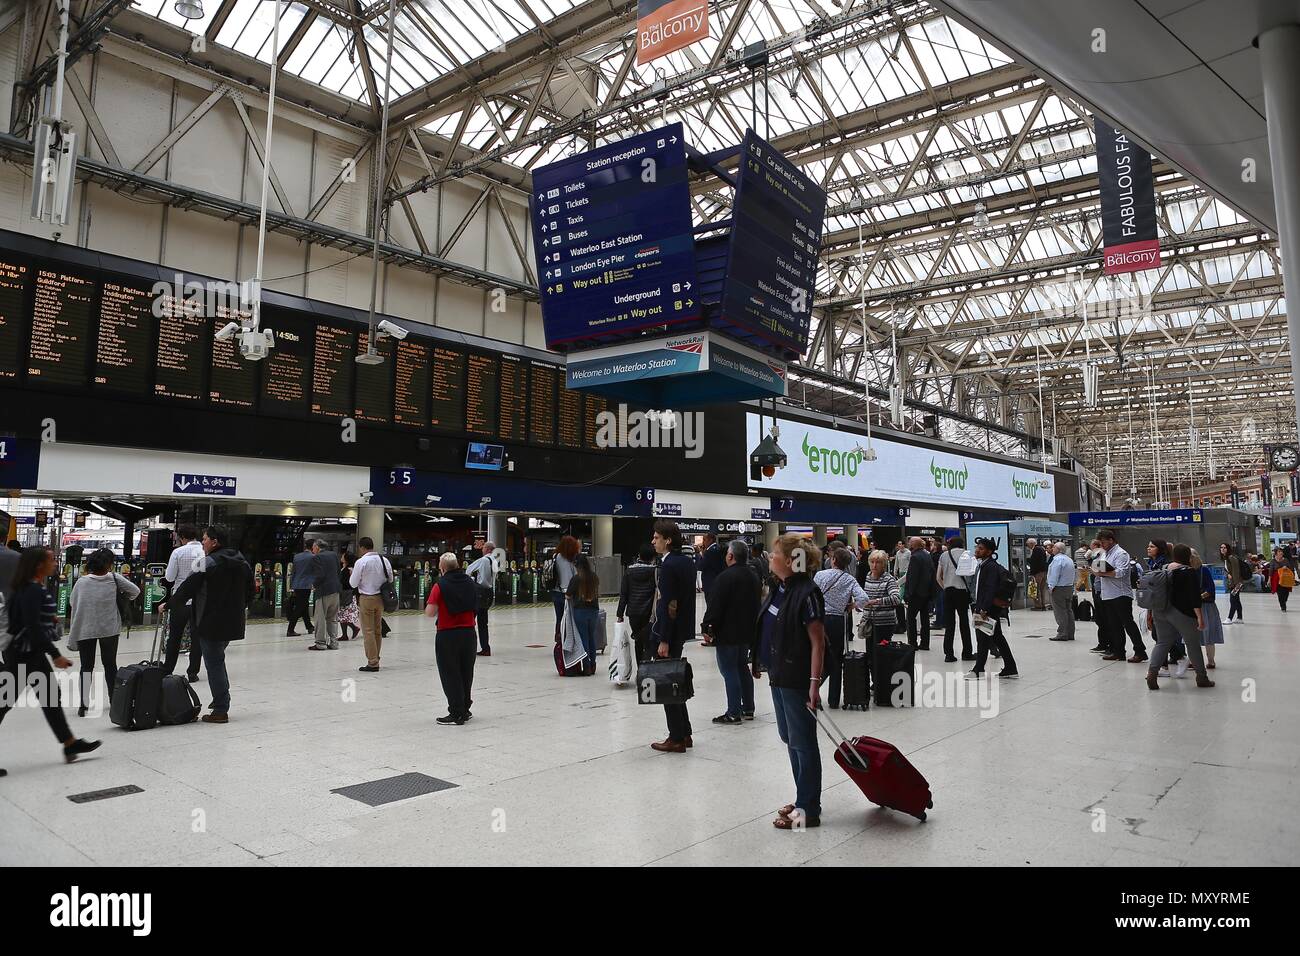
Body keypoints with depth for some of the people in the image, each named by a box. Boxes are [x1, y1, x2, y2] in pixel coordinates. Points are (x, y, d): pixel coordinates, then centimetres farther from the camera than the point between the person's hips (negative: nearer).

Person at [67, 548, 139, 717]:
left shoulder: (81, 582, -8)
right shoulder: (114, 579, -8)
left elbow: (72, 602, -1)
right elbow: (135, 591, -2)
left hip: (85, 630, 0)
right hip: (110, 629, 0)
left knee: (86, 666, 8)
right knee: (110, 664, 15)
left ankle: (83, 705, 5)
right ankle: (114, 700, 23)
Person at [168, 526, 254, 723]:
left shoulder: (209, 562, -15)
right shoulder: (242, 561, 8)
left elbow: (188, 587, -14)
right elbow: (250, 590, 17)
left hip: (212, 622, -8)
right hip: (233, 622, 8)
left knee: (214, 663, 0)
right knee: (218, 659, 24)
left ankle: (221, 710, 3)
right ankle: (221, 699, 27)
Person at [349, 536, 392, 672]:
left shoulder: (361, 562, -14)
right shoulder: (384, 560, 2)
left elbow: (353, 583, -8)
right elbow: (390, 579, 9)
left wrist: (352, 573, 10)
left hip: (367, 599, -6)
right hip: (381, 598, 6)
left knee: (368, 631, 0)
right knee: (378, 630, 15)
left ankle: (372, 663, -1)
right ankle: (375, 659, 24)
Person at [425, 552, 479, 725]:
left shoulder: (441, 585, -11)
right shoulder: (470, 582, 5)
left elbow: (429, 612, -15)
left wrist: (438, 610, 5)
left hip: (448, 634, -5)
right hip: (469, 632, 5)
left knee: (450, 675, 5)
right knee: (466, 672, 16)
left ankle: (456, 713, 7)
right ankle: (465, 709, 26)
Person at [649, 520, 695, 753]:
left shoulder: (669, 565, -18)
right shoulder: (687, 562, 10)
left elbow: (668, 605, -21)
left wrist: (664, 640, -19)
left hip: (669, 631, -9)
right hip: (682, 629, 9)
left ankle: (676, 738, 7)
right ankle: (684, 734, 25)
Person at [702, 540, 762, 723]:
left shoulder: (726, 577, -18)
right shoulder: (754, 577, 10)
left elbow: (715, 606, -20)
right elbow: (757, 603, 18)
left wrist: (707, 626, -11)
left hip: (728, 633, -9)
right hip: (748, 632, 9)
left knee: (729, 671, -3)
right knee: (743, 668, 18)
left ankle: (734, 713, 0)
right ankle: (748, 709, 24)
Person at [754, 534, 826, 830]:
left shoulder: (806, 593, -20)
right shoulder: (780, 588, 7)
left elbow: (817, 641, -20)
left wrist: (814, 682, -23)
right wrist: (762, 661, 20)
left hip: (798, 680, -9)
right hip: (779, 675, 9)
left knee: (802, 742, 2)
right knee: (789, 739, 18)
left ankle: (808, 810, 14)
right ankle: (804, 800, 31)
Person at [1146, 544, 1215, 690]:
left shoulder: (1163, 567, 8)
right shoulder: (1189, 572, -10)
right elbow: (1194, 596, -16)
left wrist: (1151, 612, 20)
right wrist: (1199, 616, -15)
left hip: (1160, 612, 5)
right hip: (1182, 613, -5)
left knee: (1162, 642, 8)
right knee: (1193, 644, 9)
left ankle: (1152, 672, -10)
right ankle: (1201, 677, 19)